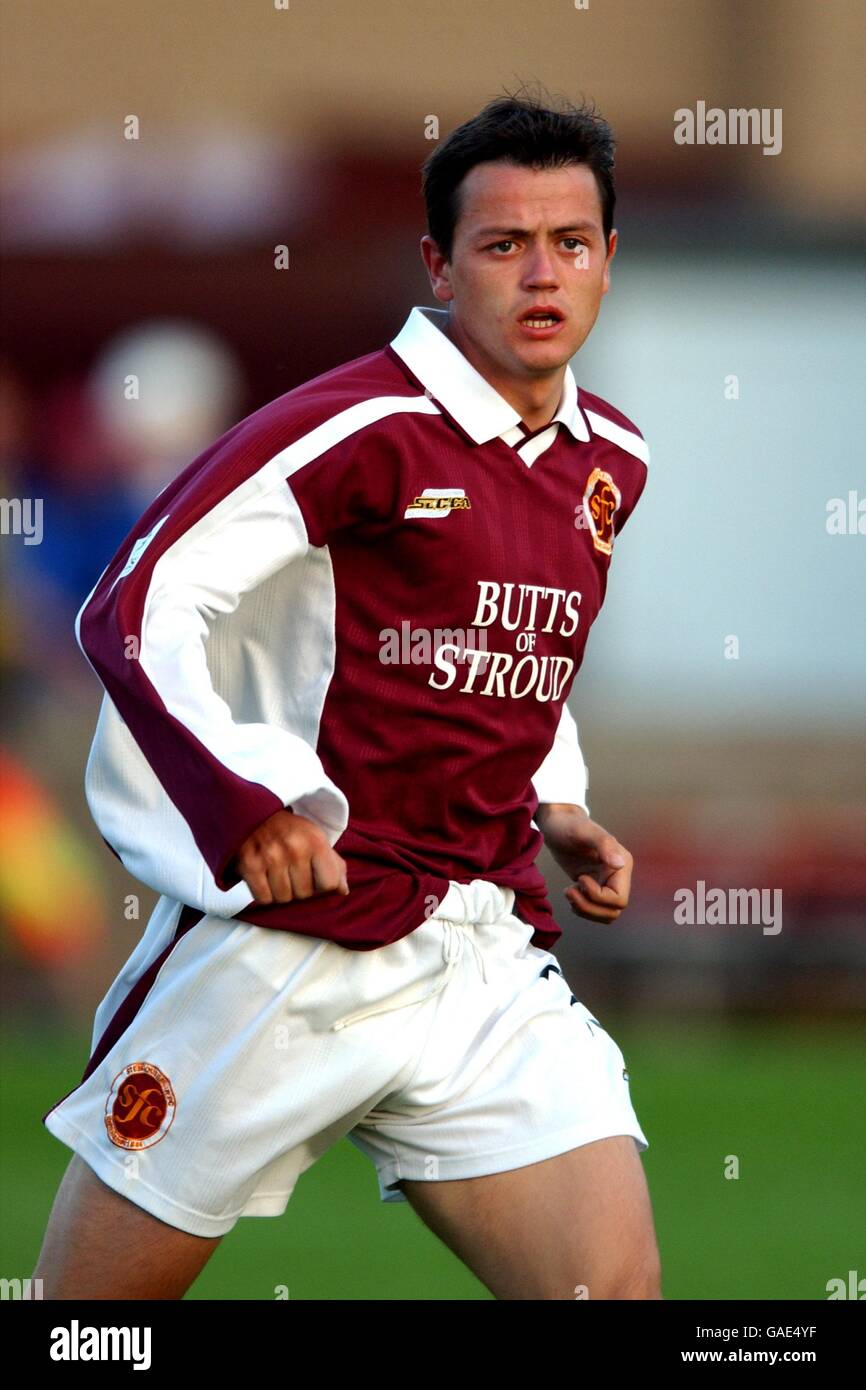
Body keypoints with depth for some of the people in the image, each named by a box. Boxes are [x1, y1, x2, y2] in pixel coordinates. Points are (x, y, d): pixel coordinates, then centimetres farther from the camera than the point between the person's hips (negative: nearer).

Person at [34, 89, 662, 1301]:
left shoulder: (612, 461, 12)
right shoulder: (362, 426, -11)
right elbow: (131, 609, -16)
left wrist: (556, 812, 14)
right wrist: (249, 802, -28)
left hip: (487, 961, 6)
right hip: (283, 954, -6)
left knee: (616, 1288, -10)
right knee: (91, 1310, 2)